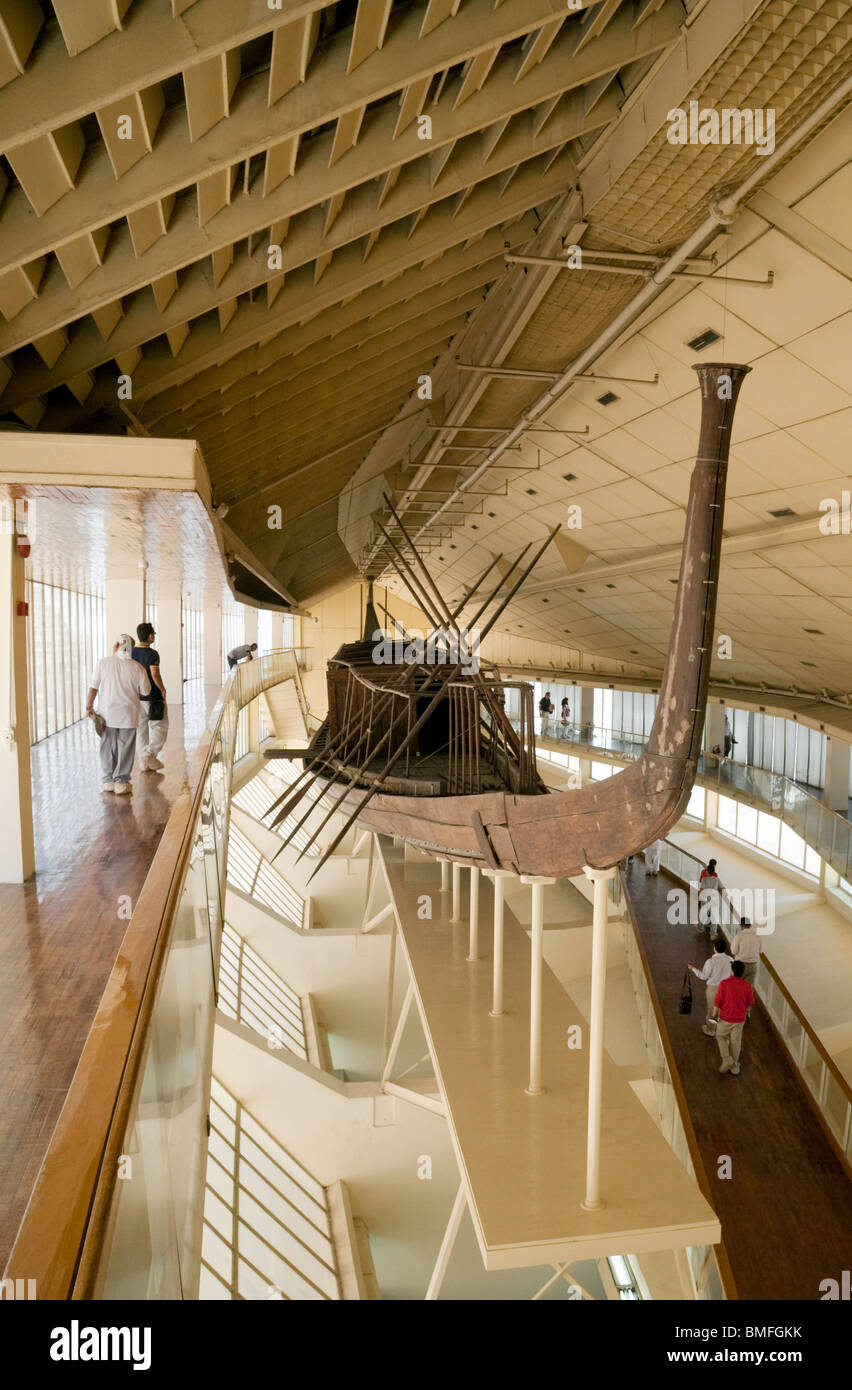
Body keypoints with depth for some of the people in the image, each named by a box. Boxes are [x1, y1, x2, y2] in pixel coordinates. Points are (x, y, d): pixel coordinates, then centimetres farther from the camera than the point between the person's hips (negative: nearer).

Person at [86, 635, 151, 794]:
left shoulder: (104, 662, -6)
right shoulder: (137, 667, -6)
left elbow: (93, 687, -5)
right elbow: (145, 691, 1)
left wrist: (89, 706, 7)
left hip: (107, 713, 1)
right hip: (128, 715, 0)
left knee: (108, 747, 12)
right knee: (125, 748, 7)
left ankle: (109, 780, 16)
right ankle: (121, 781, 8)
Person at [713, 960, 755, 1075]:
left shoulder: (724, 983, -21)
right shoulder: (746, 985, -12)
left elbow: (717, 1002, -15)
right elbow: (750, 1003, 0)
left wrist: (715, 1015, 0)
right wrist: (747, 1013, 21)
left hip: (725, 1018, -3)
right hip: (740, 1018, 3)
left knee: (721, 1036, 22)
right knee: (736, 1041, 18)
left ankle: (726, 1059, 9)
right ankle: (734, 1067, 30)